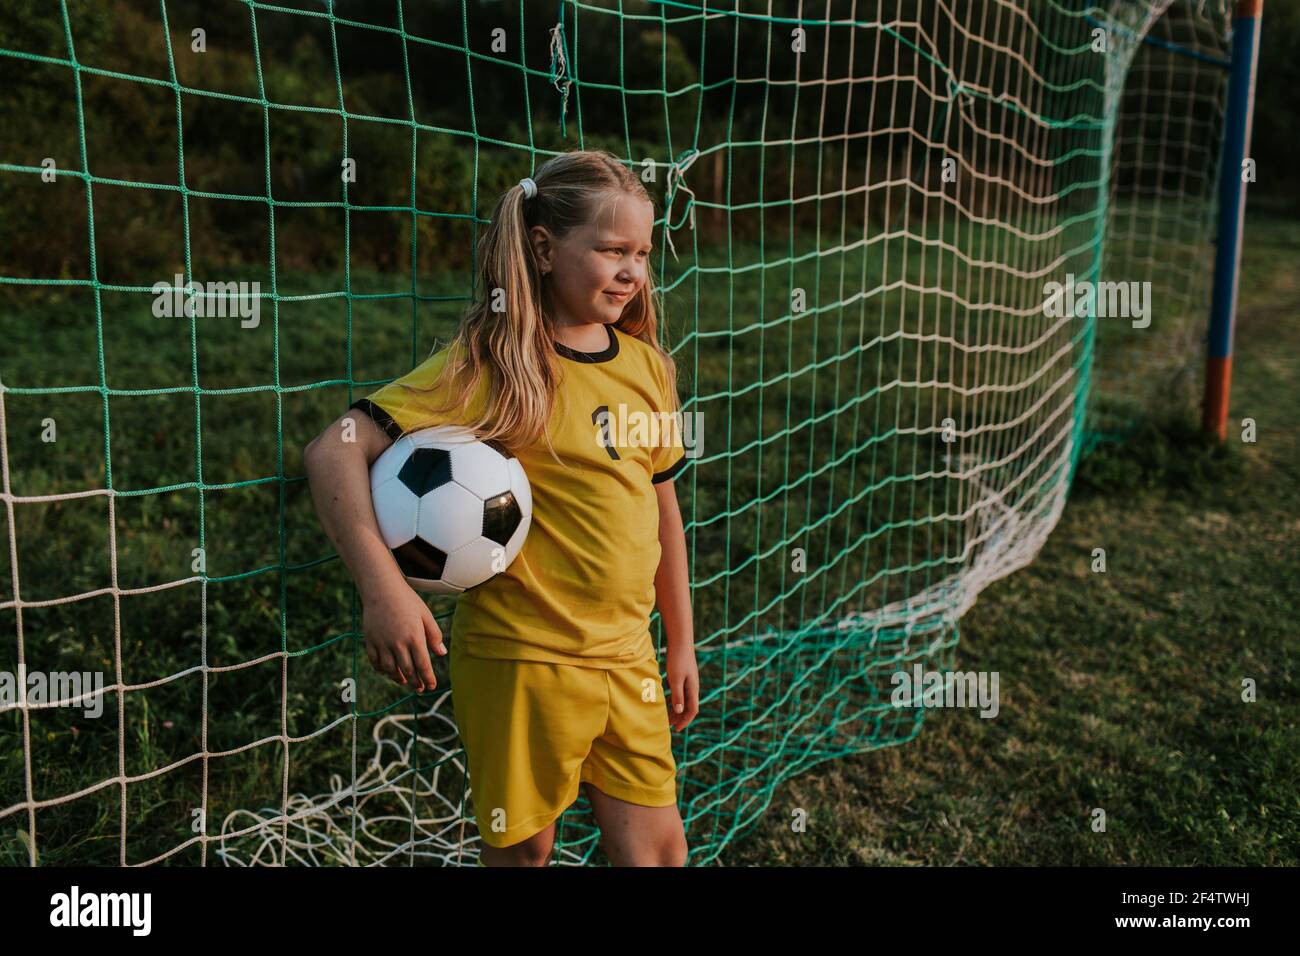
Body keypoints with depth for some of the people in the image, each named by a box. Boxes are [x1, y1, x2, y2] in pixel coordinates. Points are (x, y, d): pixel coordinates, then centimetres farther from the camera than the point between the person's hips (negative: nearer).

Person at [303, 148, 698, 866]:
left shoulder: (646, 365, 4)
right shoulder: (489, 363, -14)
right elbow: (334, 451, -20)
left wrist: (681, 643, 16)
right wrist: (383, 587, -31)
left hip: (627, 658, 5)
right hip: (518, 657, -5)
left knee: (656, 844, 13)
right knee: (523, 846, 11)